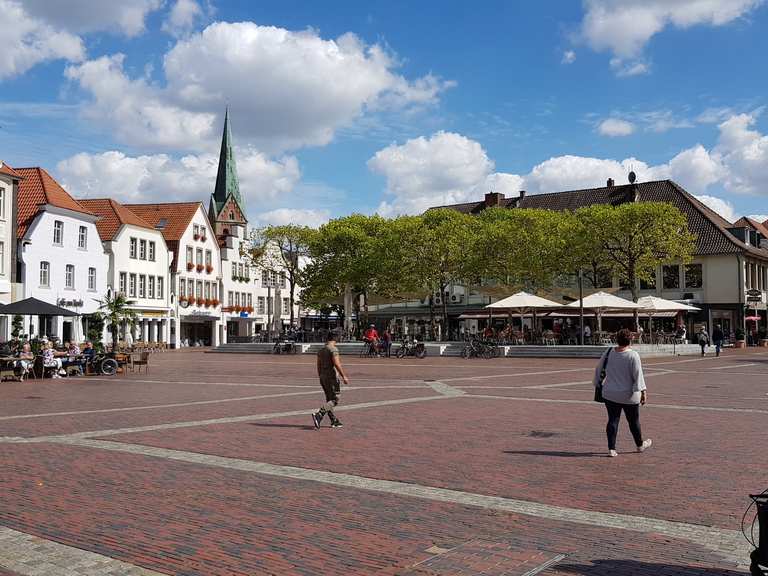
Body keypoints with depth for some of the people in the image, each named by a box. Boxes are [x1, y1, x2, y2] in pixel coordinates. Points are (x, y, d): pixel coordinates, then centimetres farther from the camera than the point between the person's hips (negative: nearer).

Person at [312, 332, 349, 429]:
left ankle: (334, 421, 15)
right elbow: (336, 364, -20)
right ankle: (318, 415, -23)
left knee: (329, 400, 13)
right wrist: (344, 376, -18)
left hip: (323, 377, 8)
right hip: (332, 377, -8)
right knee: (334, 400, -7)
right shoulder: (333, 349, -11)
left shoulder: (321, 350, 13)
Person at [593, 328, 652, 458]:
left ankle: (611, 449, 4)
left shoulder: (609, 352, -2)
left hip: (610, 394, 3)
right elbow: (638, 375, -17)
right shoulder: (633, 355, -14)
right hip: (628, 396, -3)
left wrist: (597, 384, 20)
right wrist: (643, 392, -14)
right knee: (634, 421, 14)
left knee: (612, 420, 7)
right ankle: (640, 445, 33)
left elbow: (599, 369, 7)